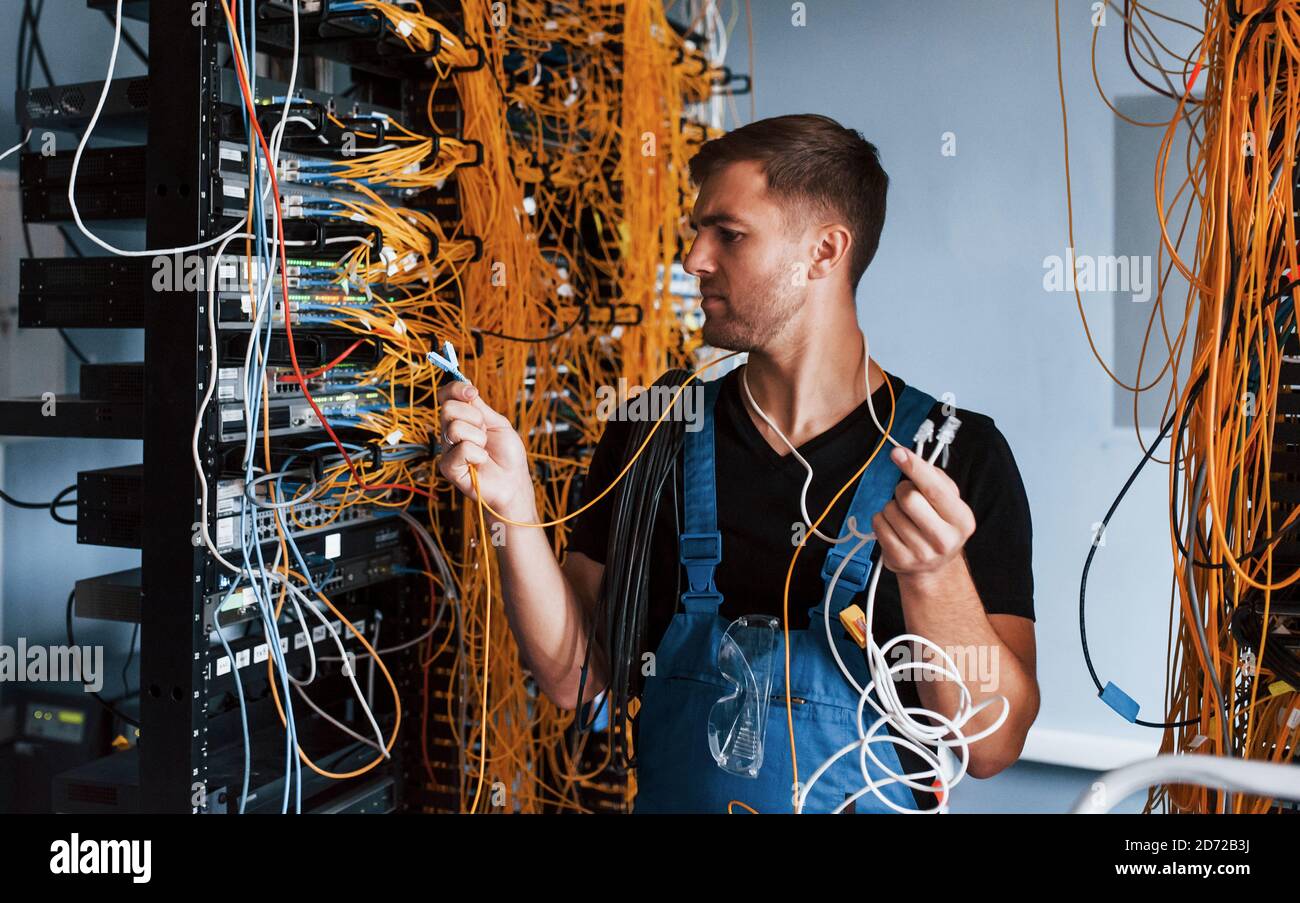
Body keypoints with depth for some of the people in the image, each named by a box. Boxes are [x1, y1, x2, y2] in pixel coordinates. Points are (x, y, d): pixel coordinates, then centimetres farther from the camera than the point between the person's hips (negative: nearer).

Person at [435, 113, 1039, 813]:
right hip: (669, 798, 2)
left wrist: (933, 574, -24)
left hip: (873, 804, -2)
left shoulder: (958, 453, -5)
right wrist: (516, 508, -9)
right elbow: (575, 676, 2)